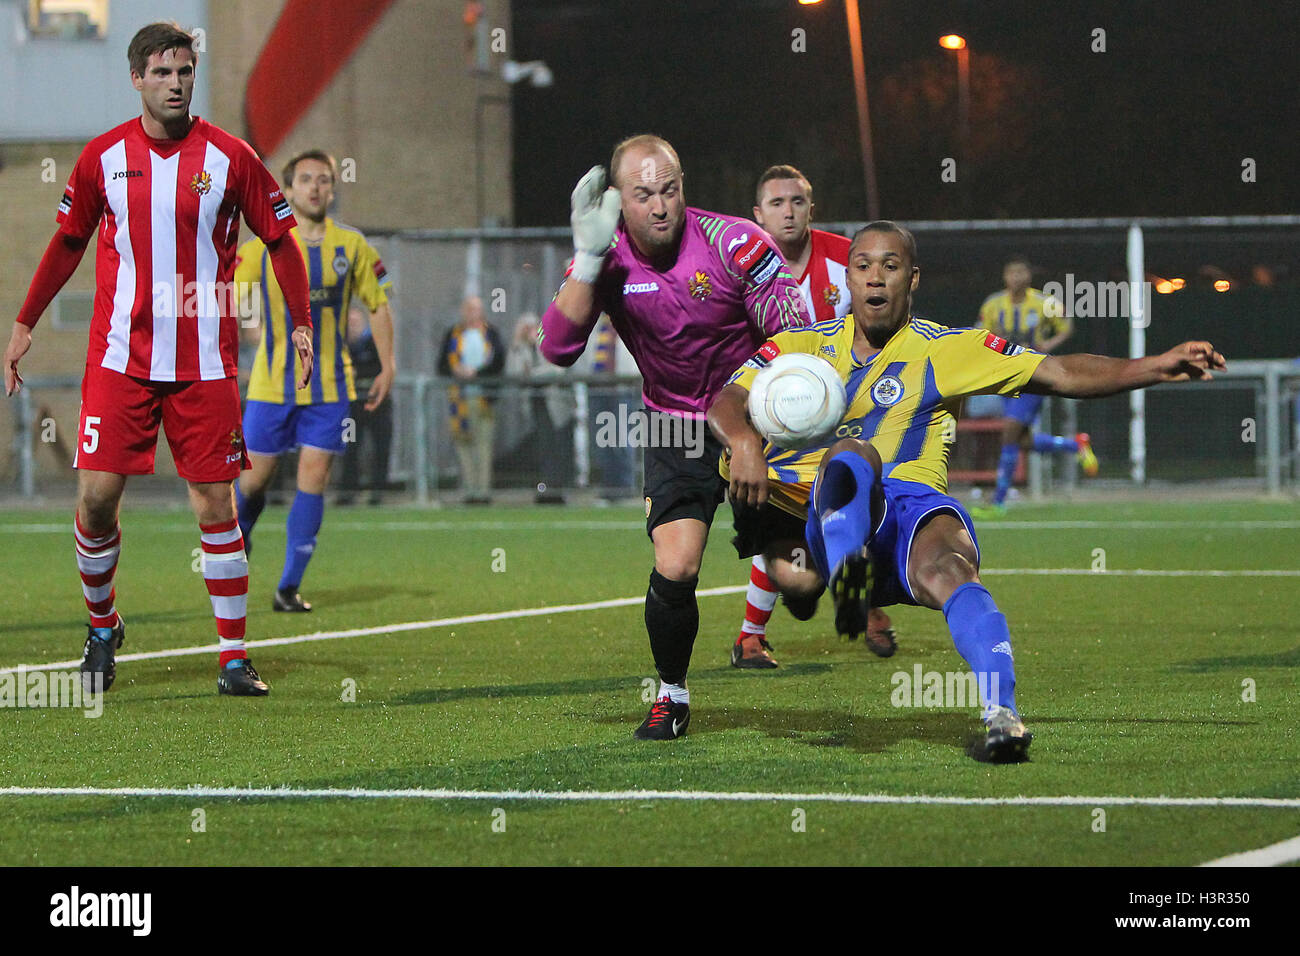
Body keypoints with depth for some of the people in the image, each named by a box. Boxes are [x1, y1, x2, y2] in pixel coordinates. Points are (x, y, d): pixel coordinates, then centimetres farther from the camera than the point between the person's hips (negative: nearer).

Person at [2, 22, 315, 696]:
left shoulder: (230, 157, -1)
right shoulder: (103, 157, 3)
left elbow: (280, 241, 7)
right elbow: (67, 243, 16)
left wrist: (301, 323, -3)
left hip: (204, 364, -1)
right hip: (119, 358, 1)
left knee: (215, 505, -3)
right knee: (97, 499, -5)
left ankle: (234, 658, 5)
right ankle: (101, 626, 19)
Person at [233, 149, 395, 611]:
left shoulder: (352, 247, 2)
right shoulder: (264, 247, -2)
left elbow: (378, 305, 12)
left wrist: (387, 368, 7)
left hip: (329, 384, 1)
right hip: (271, 383, -1)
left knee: (313, 478, -6)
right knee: (254, 475, 2)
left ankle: (289, 587, 1)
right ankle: (237, 543, 35)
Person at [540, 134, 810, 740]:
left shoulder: (733, 244, -17)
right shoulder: (606, 258, -10)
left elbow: (793, 336, -12)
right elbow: (558, 348, -22)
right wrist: (589, 258, -30)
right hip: (676, 432, 1)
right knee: (673, 570, -14)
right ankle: (672, 695, 10)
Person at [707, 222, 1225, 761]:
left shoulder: (948, 349, 16)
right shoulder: (802, 346, 20)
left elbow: (1059, 374, 10)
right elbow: (725, 402, 7)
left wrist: (1157, 367, -2)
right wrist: (743, 442, -17)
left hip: (912, 504, 0)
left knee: (948, 566, -34)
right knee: (852, 452, -33)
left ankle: (1002, 714, -50)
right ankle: (845, 575, -60)